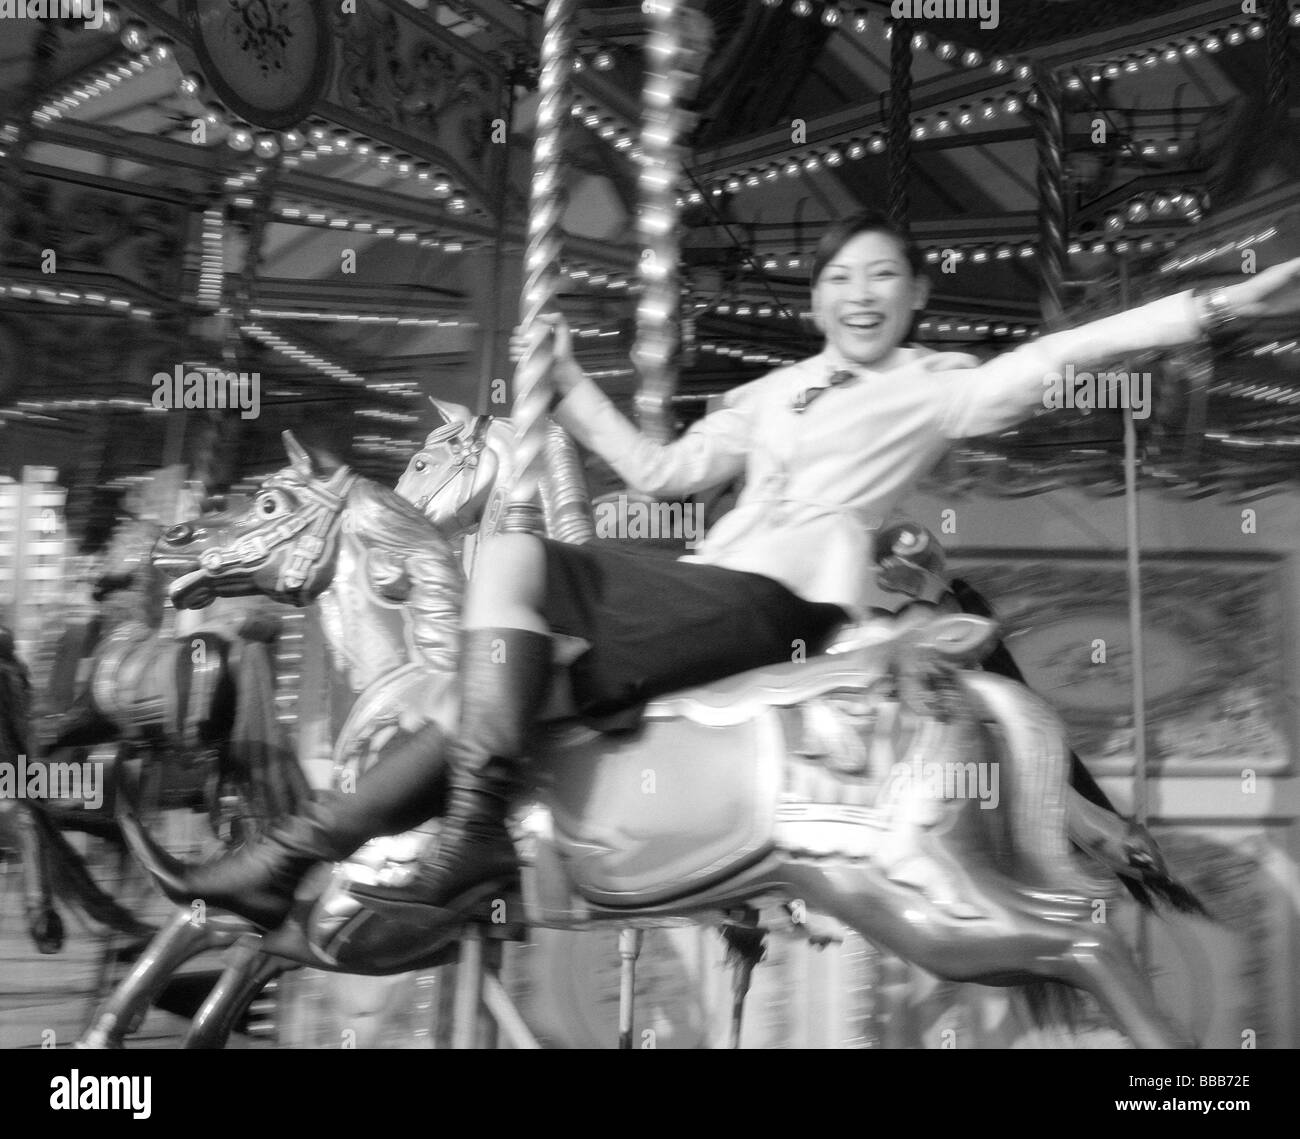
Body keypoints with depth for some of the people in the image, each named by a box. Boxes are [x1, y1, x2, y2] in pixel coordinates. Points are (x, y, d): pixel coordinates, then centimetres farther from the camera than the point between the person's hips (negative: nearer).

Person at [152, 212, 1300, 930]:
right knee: (514, 552, -12)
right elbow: (660, 470, 27)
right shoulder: (778, 392, 26)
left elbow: (1061, 352, -6)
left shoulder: (940, 385, 6)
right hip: (709, 579, 7)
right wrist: (572, 383, 22)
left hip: (778, 598, -6)